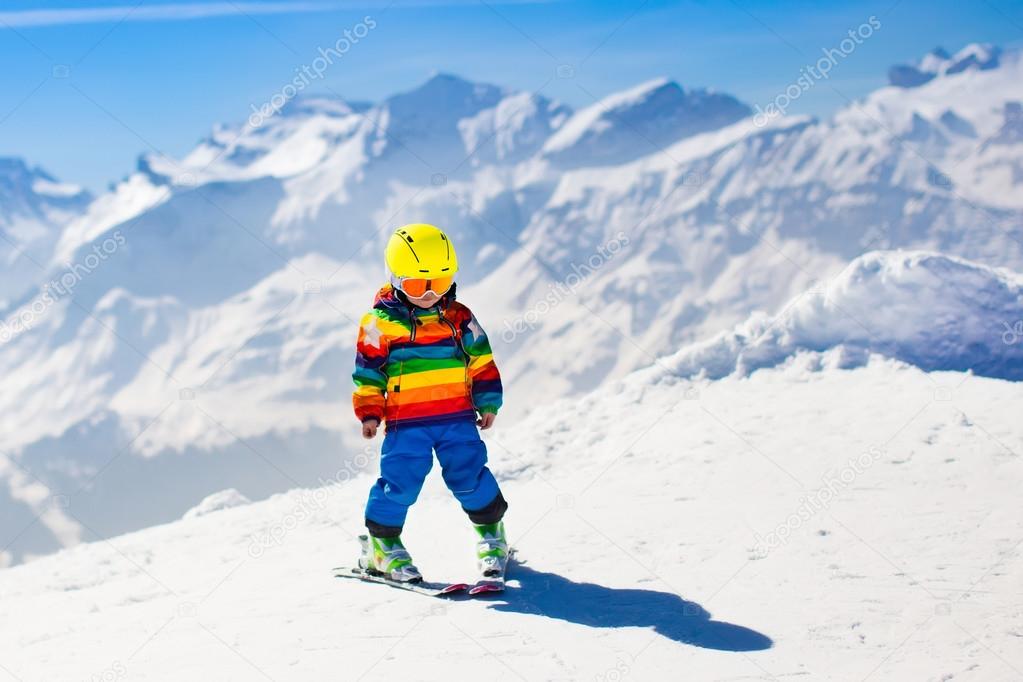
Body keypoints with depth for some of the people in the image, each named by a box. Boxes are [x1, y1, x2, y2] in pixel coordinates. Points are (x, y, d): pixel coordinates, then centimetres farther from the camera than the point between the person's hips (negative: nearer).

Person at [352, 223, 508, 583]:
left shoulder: (459, 318, 5)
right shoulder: (381, 323, -4)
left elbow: (482, 361, 13)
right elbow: (368, 370, -1)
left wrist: (487, 403, 11)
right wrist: (369, 412, -7)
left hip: (458, 417, 3)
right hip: (405, 422, -2)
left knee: (470, 474, 2)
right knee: (400, 481, -5)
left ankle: (491, 532, 21)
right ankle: (382, 543, 11)